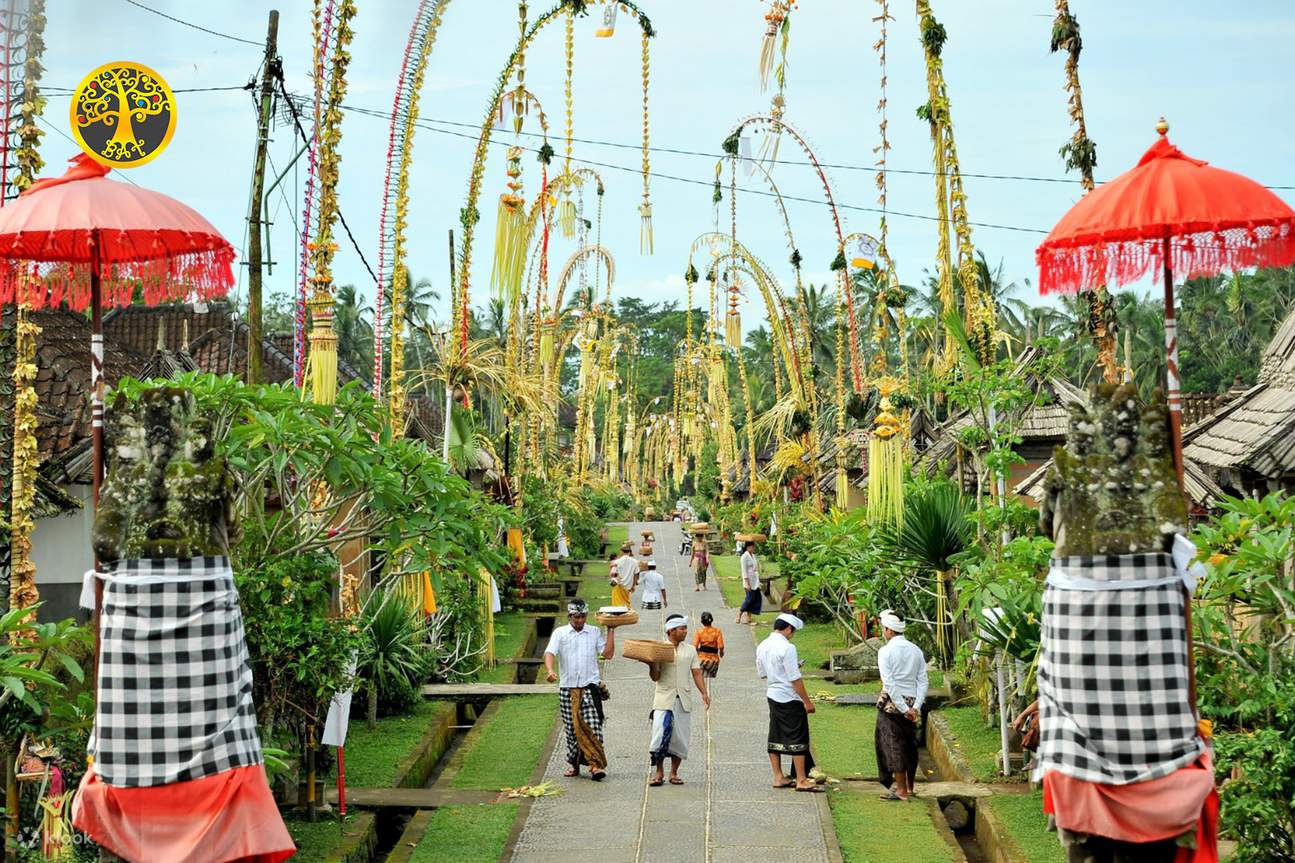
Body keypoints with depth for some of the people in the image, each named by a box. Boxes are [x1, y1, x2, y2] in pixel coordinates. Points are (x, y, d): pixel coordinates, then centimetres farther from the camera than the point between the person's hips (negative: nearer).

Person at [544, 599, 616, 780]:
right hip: (567, 688, 1)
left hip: (590, 686, -1)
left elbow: (608, 654, 2)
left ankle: (596, 765, -16)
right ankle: (574, 765, 19)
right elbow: (549, 653, -7)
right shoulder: (560, 633, 6)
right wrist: (550, 671, -26)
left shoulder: (595, 632, 9)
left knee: (593, 726, -13)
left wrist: (610, 630, 2)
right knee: (571, 729, 6)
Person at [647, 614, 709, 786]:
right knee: (661, 734, -10)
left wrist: (704, 693, -7)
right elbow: (655, 677, 0)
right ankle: (659, 773, 3)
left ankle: (674, 773, 15)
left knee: (681, 738, 3)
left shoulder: (690, 650, 11)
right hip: (664, 699, -3)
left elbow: (696, 673, 7)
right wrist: (651, 662, -18)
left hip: (684, 700, 3)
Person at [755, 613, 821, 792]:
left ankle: (778, 777, 19)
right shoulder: (787, 648, -19)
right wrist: (807, 701, -12)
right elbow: (795, 679, -19)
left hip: (771, 696, 8)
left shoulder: (762, 647, 6)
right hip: (790, 699, -8)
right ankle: (801, 780, 1)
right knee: (798, 738, -1)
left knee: (775, 737, 13)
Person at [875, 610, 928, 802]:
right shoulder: (916, 650, 5)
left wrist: (904, 709, -15)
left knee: (893, 744, 3)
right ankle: (910, 786, 27)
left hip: (892, 703, -6)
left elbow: (889, 683, -17)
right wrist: (916, 707, -4)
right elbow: (923, 681, 1)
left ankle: (901, 790, 5)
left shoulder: (886, 651, -11)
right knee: (910, 744, 16)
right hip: (912, 701, 6)